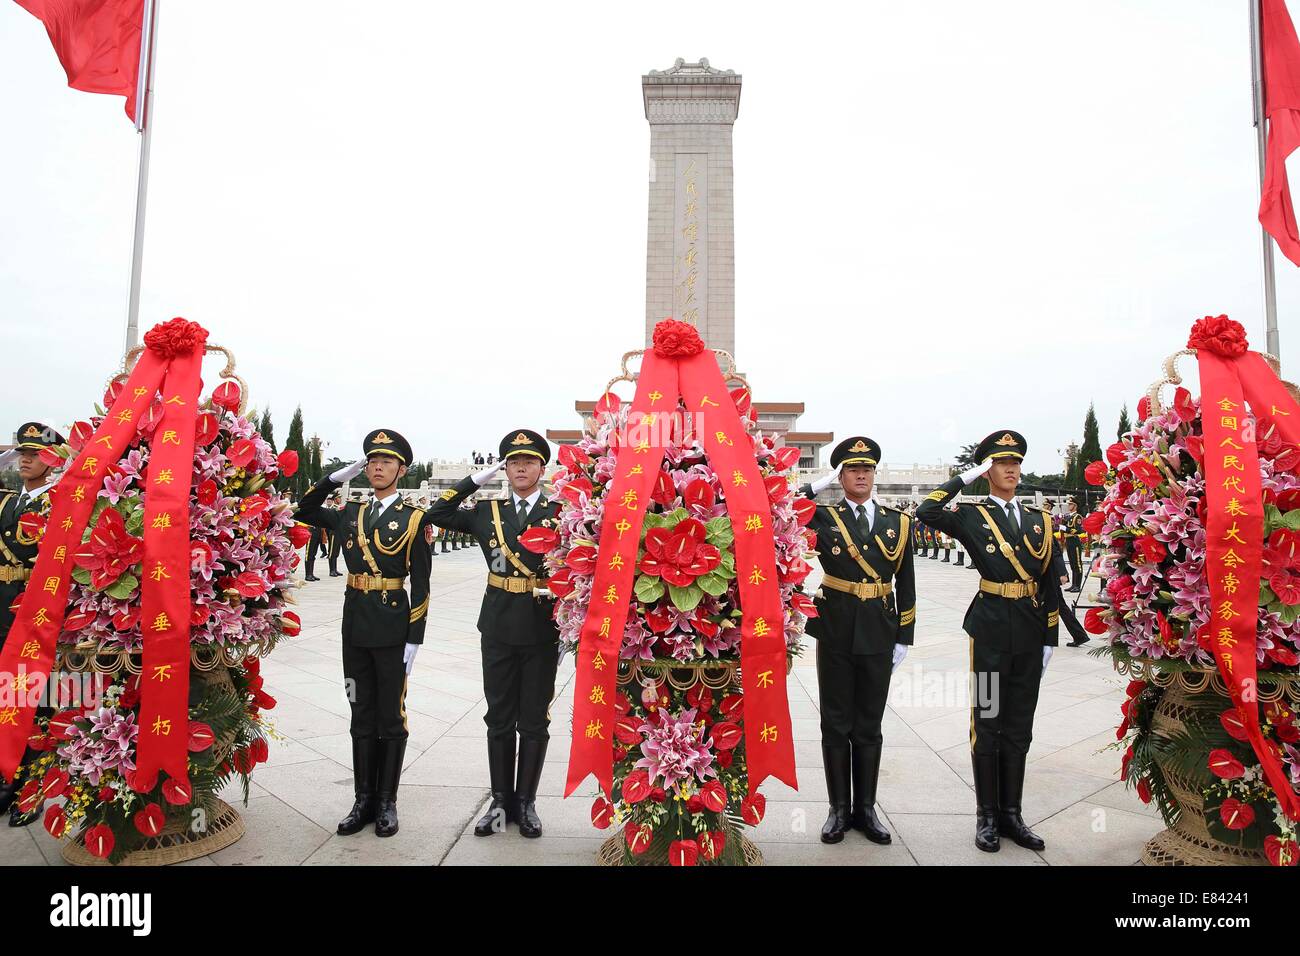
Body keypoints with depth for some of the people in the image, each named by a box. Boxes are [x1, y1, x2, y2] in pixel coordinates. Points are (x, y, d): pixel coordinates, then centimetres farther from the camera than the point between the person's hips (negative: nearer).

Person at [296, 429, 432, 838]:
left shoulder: (412, 518, -5)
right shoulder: (349, 513, 9)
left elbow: (420, 584, -7)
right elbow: (304, 511, 21)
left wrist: (414, 639, -11)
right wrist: (338, 476, 7)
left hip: (392, 628, -4)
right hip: (355, 626, 4)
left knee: (390, 716, 7)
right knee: (362, 716, 12)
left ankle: (386, 802, 19)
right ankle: (363, 800, 22)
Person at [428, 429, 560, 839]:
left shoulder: (559, 513, -2)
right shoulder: (487, 511, 6)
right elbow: (438, 513, 10)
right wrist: (477, 478, 2)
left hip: (542, 632, -2)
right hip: (498, 629, 2)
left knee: (534, 721, 9)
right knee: (499, 719, 11)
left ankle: (526, 802, 22)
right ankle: (501, 801, 23)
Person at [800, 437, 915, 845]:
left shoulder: (898, 522, 6)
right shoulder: (822, 517, 0)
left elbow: (906, 585, 7)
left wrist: (903, 638, 3)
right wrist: (817, 487, -15)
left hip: (879, 637, 2)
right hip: (835, 634, -2)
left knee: (869, 727, 12)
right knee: (836, 725, 8)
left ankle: (865, 808, 25)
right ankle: (839, 809, 21)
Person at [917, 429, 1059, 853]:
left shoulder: (1040, 520, 11)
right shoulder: (971, 515, -1)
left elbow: (1051, 584, 11)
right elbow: (927, 512, -20)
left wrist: (1049, 640, 7)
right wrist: (965, 477, -10)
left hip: (1030, 635, 4)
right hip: (990, 631, -4)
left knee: (1019, 728, 12)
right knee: (987, 723, 5)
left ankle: (1011, 814, 24)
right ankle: (987, 816, 16)